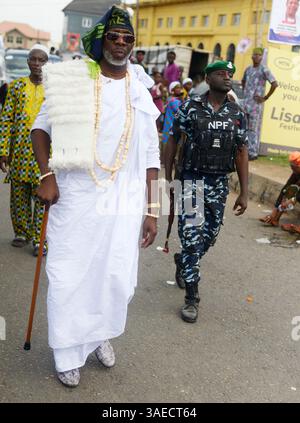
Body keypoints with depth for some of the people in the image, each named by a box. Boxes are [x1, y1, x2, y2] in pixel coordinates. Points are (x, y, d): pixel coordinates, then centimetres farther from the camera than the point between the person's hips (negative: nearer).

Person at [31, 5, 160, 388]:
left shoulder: (141, 91, 6)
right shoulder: (72, 80, -1)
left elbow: (150, 156, 7)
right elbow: (41, 127, 6)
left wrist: (152, 211, 4)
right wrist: (46, 175, -10)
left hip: (123, 203, 2)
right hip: (74, 198, -2)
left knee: (117, 277, 7)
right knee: (68, 277, 4)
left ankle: (101, 334, 37)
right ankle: (68, 355, 26)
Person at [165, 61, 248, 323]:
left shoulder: (237, 114, 4)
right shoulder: (190, 108, -4)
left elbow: (241, 153, 6)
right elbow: (173, 141, 3)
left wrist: (244, 193, 3)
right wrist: (168, 178, 0)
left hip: (219, 183, 4)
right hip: (191, 180, -4)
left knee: (210, 235, 12)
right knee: (192, 235, -8)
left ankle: (182, 262, 43)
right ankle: (192, 298, 1)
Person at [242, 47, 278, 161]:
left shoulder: (264, 70, -8)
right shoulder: (248, 69, 14)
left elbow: (275, 84, -15)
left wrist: (265, 97, -12)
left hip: (256, 104, -7)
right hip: (245, 102, 7)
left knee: (254, 129, -5)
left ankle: (253, 152, -2)